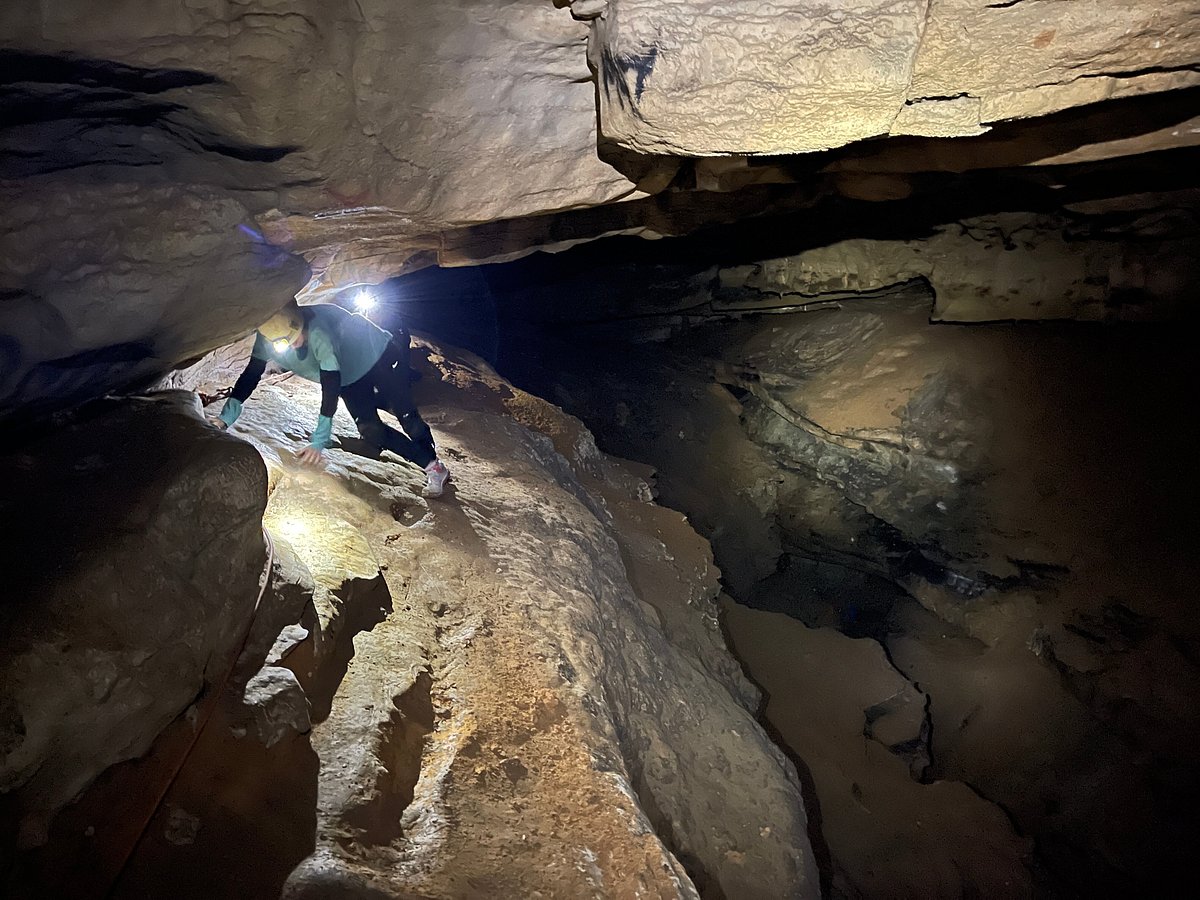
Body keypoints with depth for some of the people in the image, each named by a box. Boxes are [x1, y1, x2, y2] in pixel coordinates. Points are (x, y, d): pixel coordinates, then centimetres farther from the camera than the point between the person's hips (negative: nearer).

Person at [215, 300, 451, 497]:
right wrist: (225, 417, -25)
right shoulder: (267, 338, -23)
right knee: (370, 431, -8)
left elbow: (330, 386, -42)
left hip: (380, 356, -6)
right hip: (350, 378, 6)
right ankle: (430, 465, 2)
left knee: (404, 413, -12)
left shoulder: (319, 330, -41)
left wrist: (319, 440, -44)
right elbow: (251, 375, -14)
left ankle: (436, 465, 9)